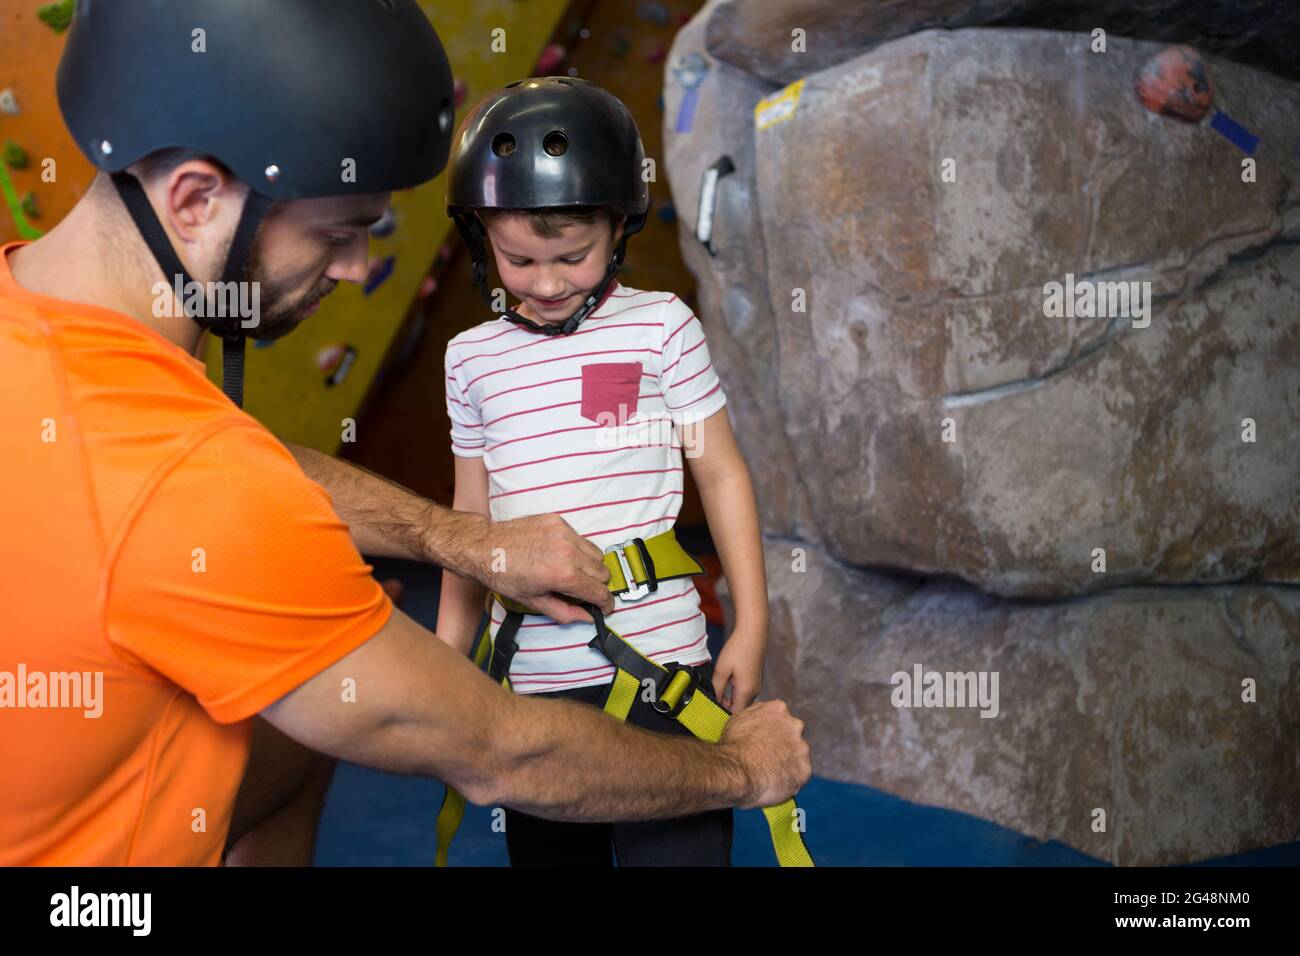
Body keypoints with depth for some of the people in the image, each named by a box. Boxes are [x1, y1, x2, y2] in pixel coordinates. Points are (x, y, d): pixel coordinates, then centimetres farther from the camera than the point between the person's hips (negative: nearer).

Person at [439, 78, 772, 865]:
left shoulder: (661, 327, -2)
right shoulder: (473, 358, 7)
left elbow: (721, 474, 3)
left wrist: (753, 623, 0)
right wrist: (447, 654, 16)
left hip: (658, 662, -3)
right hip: (529, 676, 4)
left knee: (679, 848, -1)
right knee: (548, 850, 14)